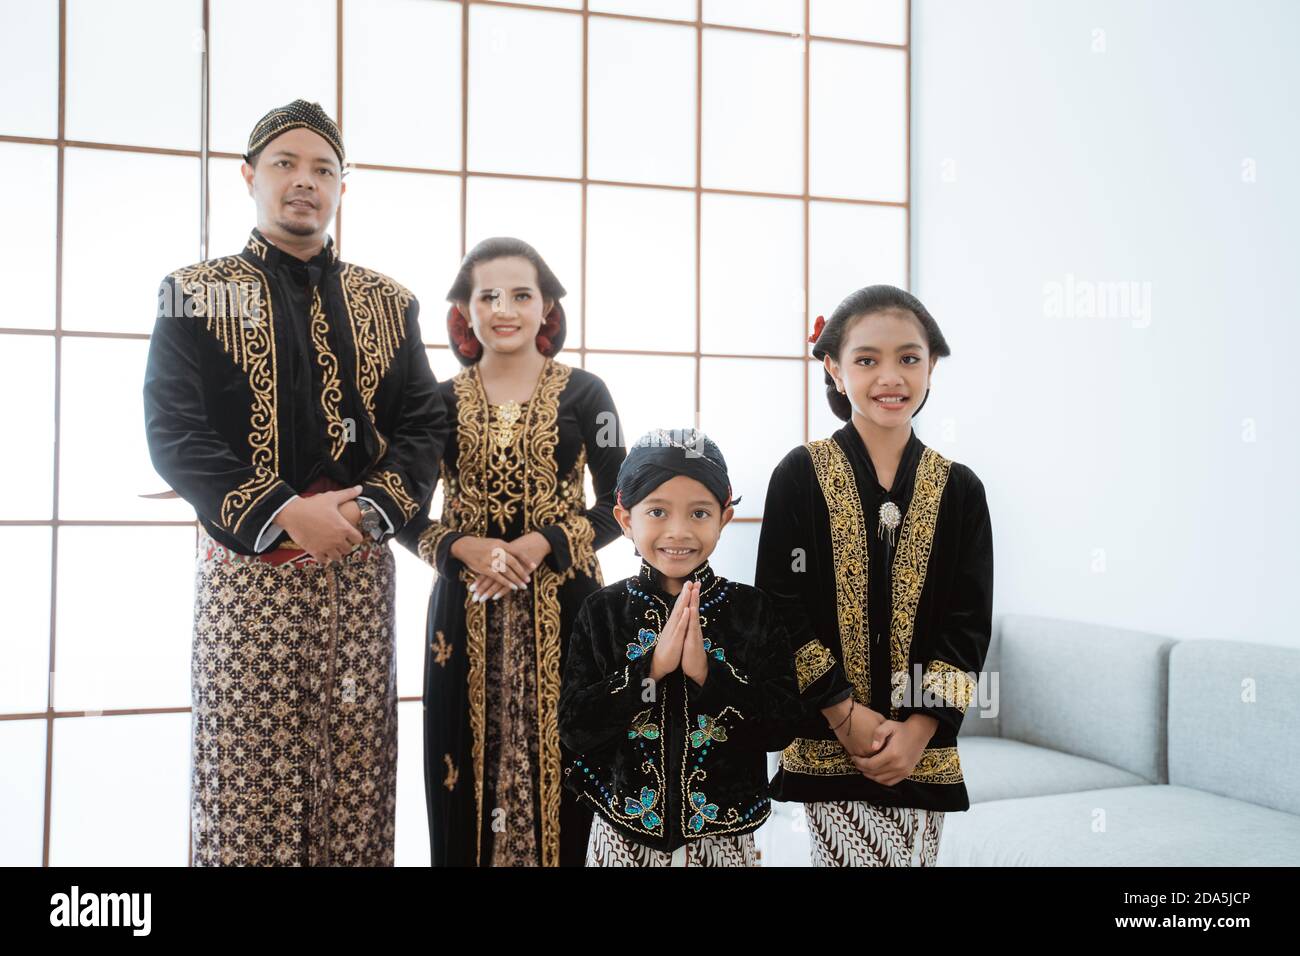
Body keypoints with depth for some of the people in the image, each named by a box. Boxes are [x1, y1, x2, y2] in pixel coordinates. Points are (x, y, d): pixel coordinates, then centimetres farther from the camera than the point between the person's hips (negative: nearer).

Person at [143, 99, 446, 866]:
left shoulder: (387, 304, 13)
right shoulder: (196, 296, 5)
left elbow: (424, 427, 7)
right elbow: (174, 432, -6)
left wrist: (371, 510, -11)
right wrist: (284, 513, -17)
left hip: (360, 569, 3)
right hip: (247, 567, -2)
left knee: (356, 781, 5)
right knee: (248, 776, 0)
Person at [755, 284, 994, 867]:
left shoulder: (959, 489, 4)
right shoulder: (801, 476, -3)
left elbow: (968, 623, 2)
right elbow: (780, 608, -6)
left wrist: (920, 728, -9)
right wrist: (847, 716, -11)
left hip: (923, 745, 3)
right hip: (828, 742, -3)